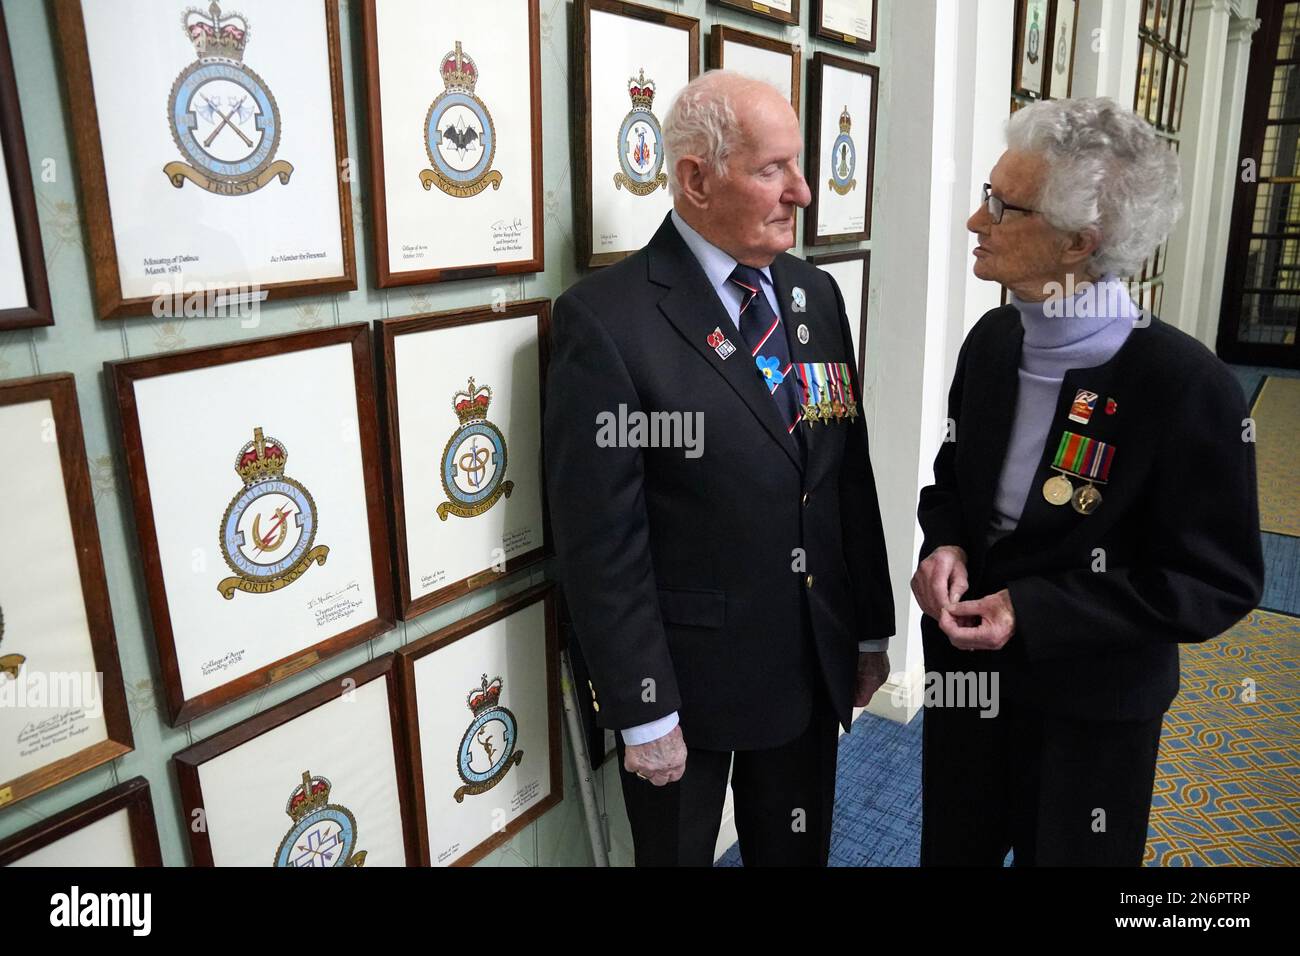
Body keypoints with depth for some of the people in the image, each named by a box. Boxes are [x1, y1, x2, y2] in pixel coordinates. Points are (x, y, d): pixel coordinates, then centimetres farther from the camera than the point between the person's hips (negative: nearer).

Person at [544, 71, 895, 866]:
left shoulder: (817, 295, 2)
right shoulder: (608, 320, -19)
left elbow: (851, 474, 6)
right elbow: (601, 541, -18)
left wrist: (872, 630, 10)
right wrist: (643, 713, -14)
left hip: (816, 668, 6)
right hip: (688, 679, -5)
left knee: (796, 850, 25)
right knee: (680, 850, 20)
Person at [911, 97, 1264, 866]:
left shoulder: (1185, 385, -22)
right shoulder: (992, 341, -4)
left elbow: (1218, 583, -17)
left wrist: (1034, 613, -24)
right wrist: (945, 546, -12)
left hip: (1090, 707, -5)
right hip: (968, 672, 5)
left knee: (1061, 854, 20)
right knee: (954, 851, 23)